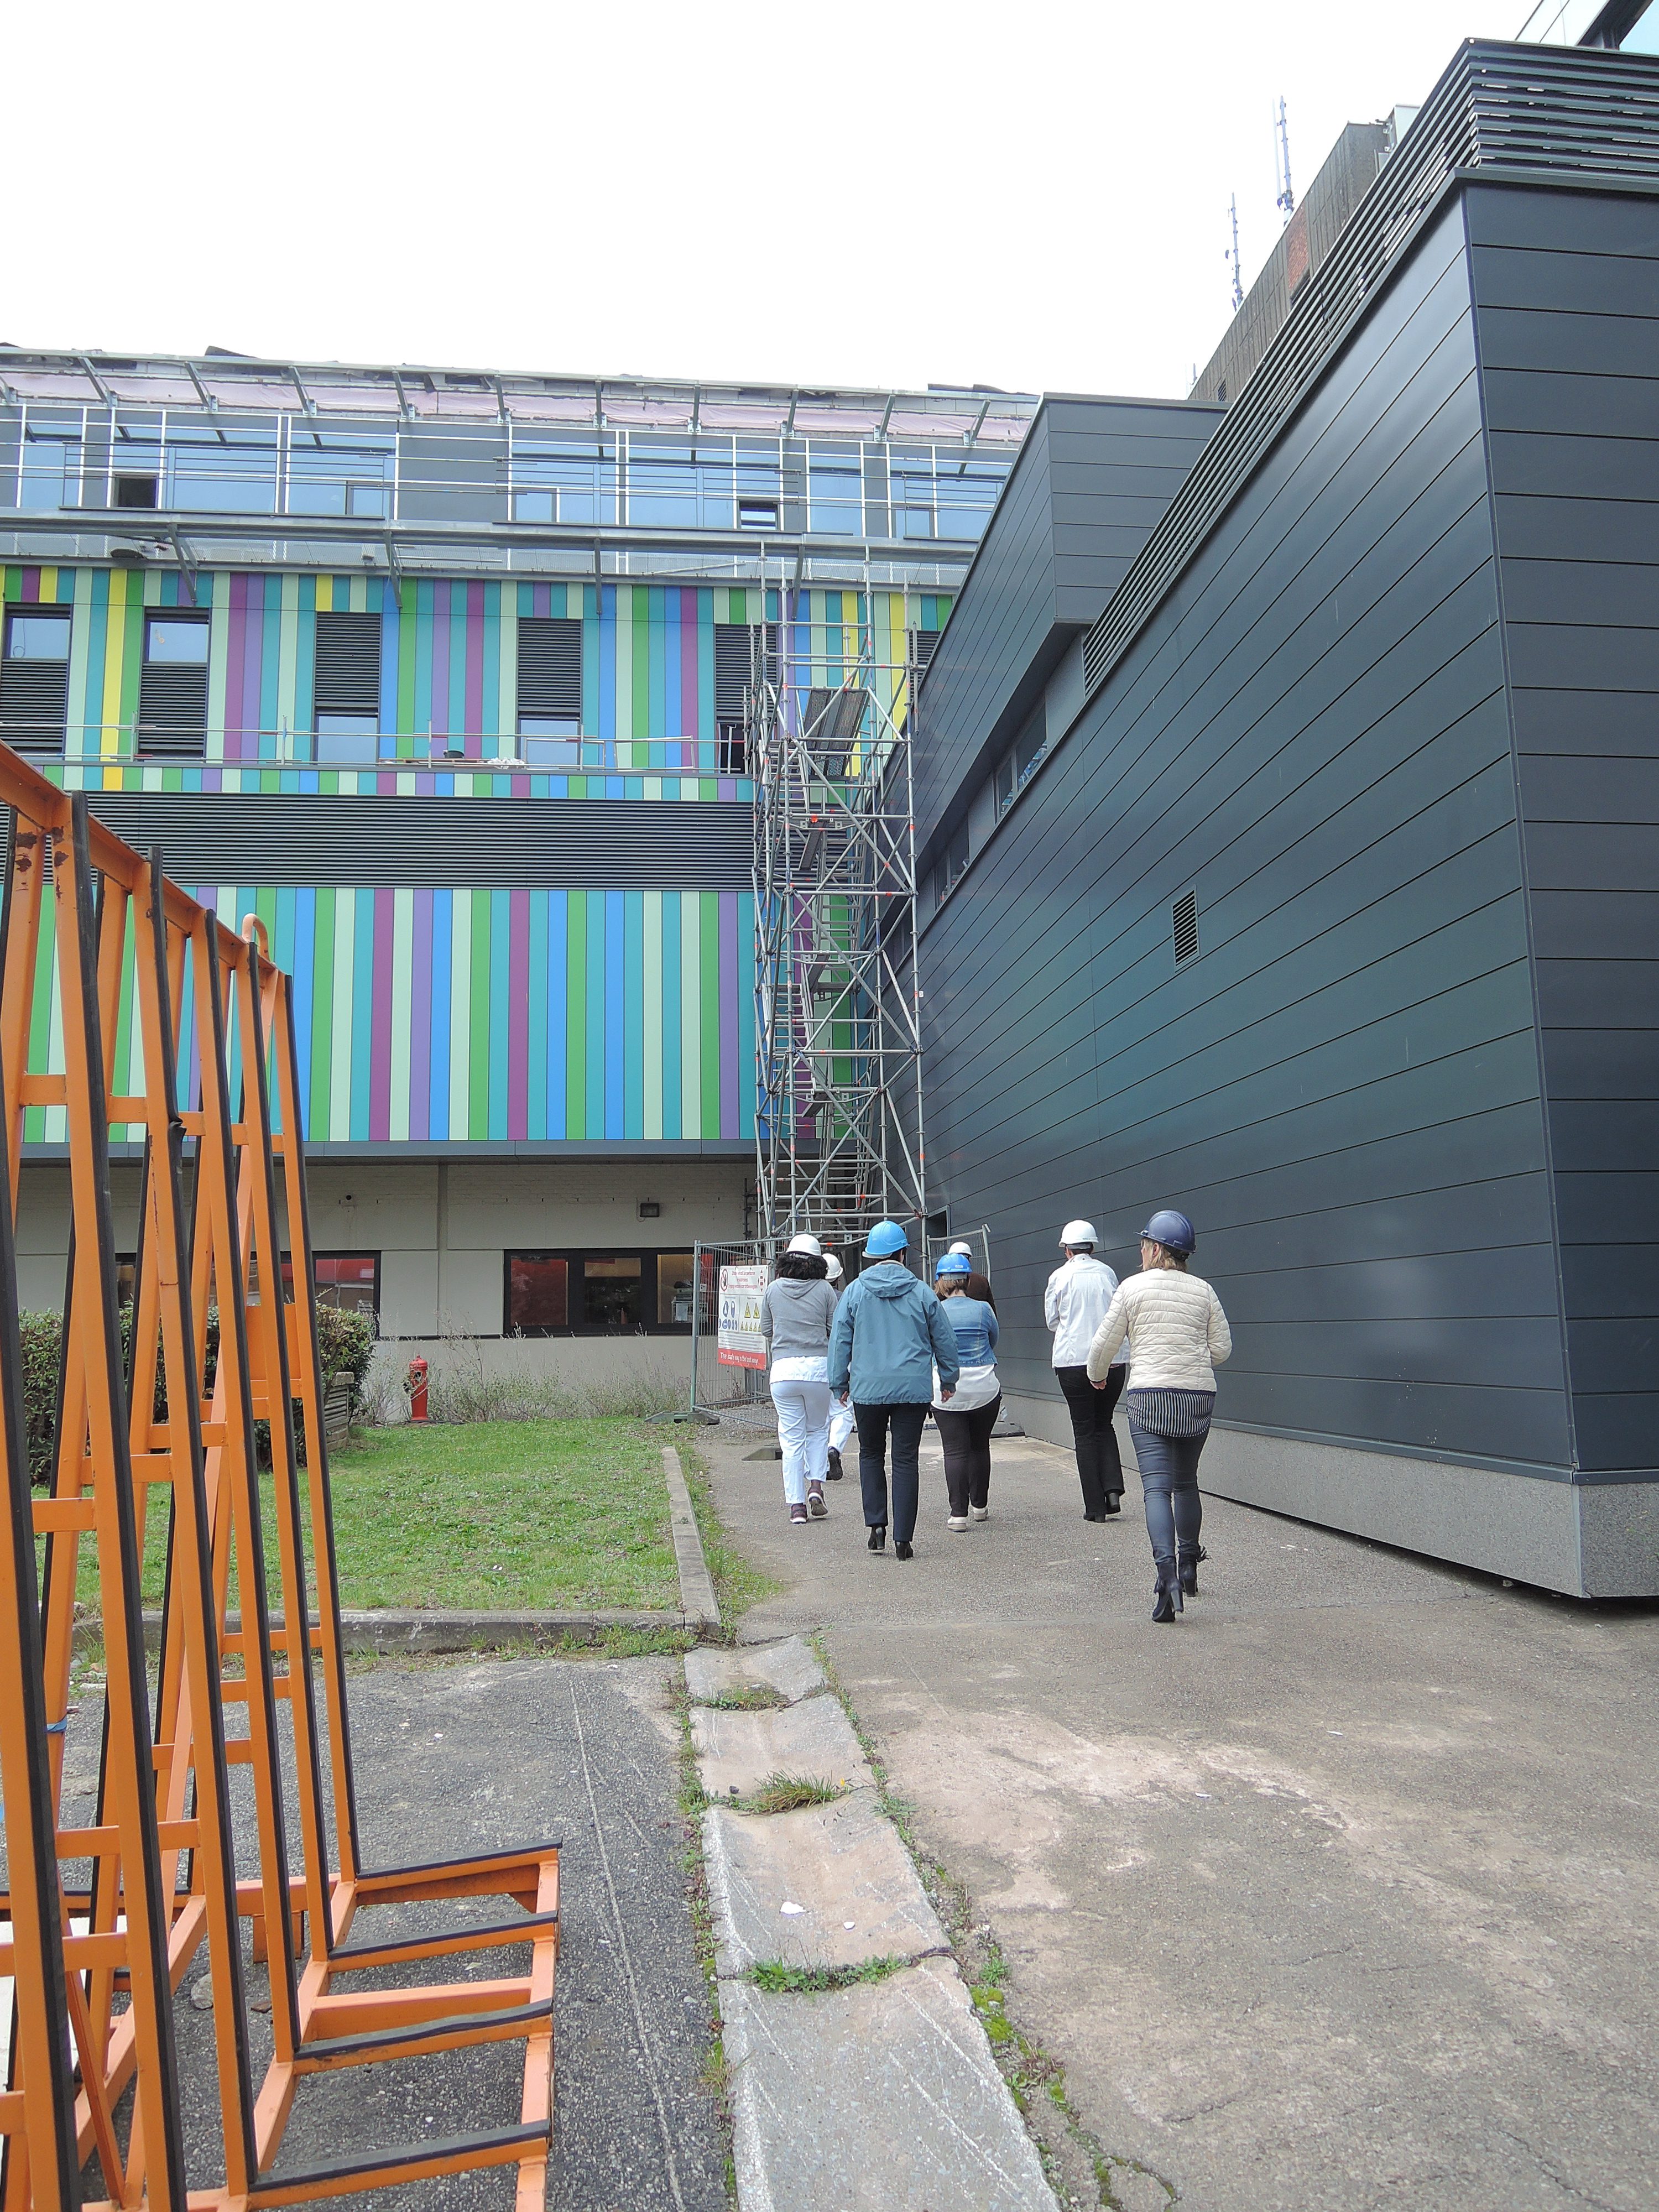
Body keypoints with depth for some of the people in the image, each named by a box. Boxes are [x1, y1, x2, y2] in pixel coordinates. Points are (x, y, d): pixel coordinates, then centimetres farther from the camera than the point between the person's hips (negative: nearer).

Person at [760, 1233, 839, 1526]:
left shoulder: (774, 1289, 4)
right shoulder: (824, 1290, 0)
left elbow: (765, 1330, 13)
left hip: (783, 1368, 1)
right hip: (818, 1367, -1)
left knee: (792, 1437, 6)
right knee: (818, 1430, 19)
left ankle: (796, 1505, 4)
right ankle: (816, 1486, 4)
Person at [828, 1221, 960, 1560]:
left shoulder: (855, 1292, 0)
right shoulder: (922, 1293, 1)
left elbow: (839, 1342, 3)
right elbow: (945, 1340, 9)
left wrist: (840, 1384, 14)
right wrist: (948, 1380, 22)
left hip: (868, 1389, 0)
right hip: (913, 1389, 0)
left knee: (871, 1455, 18)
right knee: (906, 1461, 4)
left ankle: (876, 1524, 8)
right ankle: (903, 1539, 3)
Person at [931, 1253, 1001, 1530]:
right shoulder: (983, 1309, -4)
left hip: (946, 1391, -1)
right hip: (985, 1389, 2)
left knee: (955, 1451, 0)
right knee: (980, 1447, 17)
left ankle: (958, 1513, -6)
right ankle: (980, 1505, 29)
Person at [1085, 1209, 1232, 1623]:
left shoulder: (1133, 1287, -3)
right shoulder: (1203, 1290, 5)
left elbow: (1105, 1343, 1)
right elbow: (1222, 1348, 7)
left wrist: (1097, 1375, 21)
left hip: (1149, 1397, -4)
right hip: (1199, 1397, 4)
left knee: (1157, 1487, -8)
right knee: (1186, 1483, 19)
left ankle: (1167, 1571, -27)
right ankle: (1188, 1568, 30)